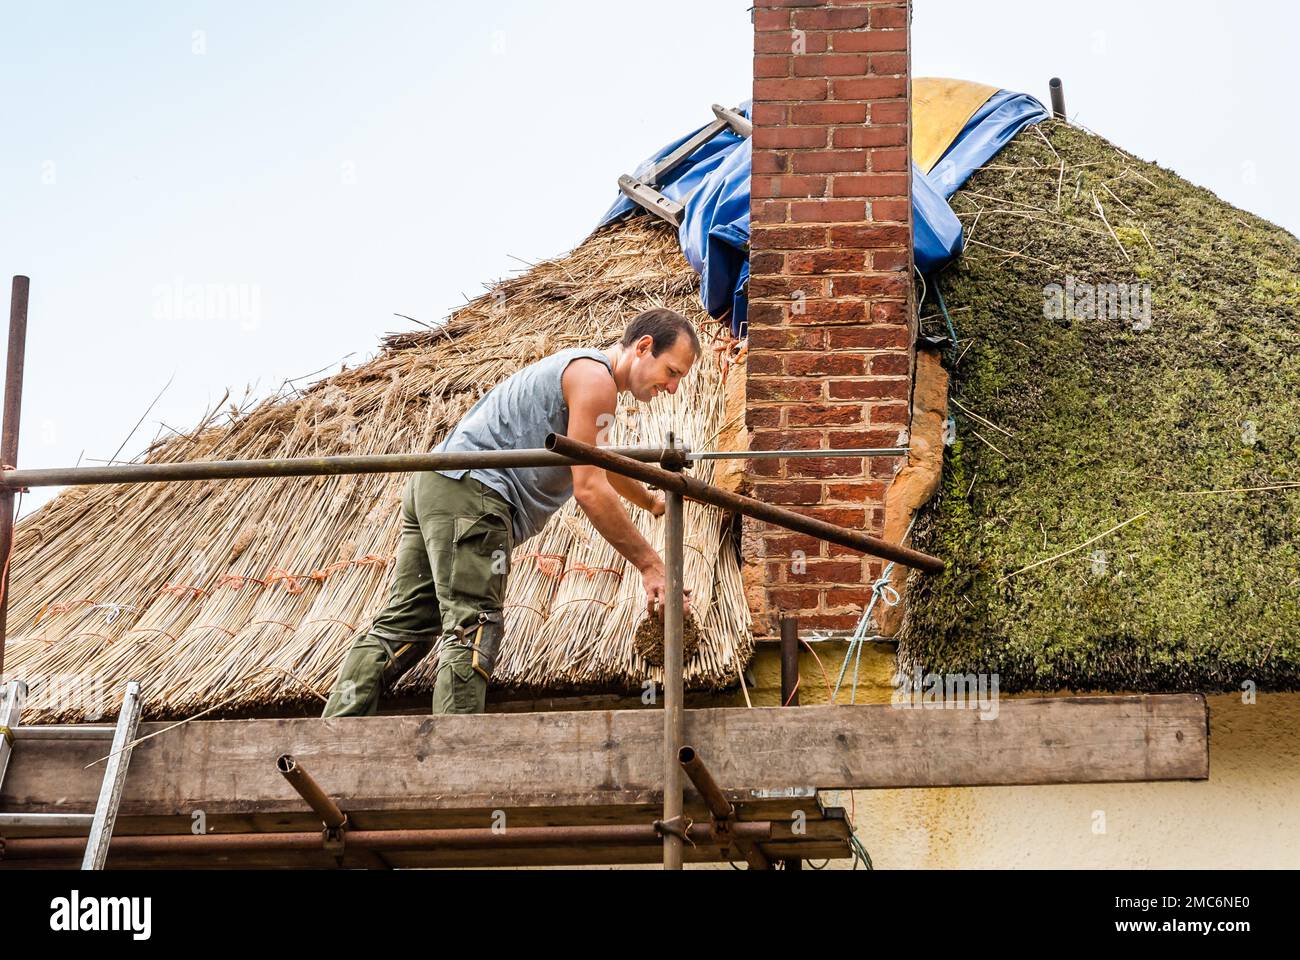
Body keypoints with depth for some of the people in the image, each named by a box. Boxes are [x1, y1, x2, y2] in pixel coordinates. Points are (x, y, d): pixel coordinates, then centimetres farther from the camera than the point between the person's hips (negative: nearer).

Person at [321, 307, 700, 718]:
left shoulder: (573, 368, 28)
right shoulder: (595, 376, -5)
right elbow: (589, 488, -12)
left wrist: (651, 501, 63)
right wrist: (649, 564, -8)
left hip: (433, 485, 10)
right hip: (471, 489, -10)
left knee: (401, 625, 5)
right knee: (471, 631, -15)